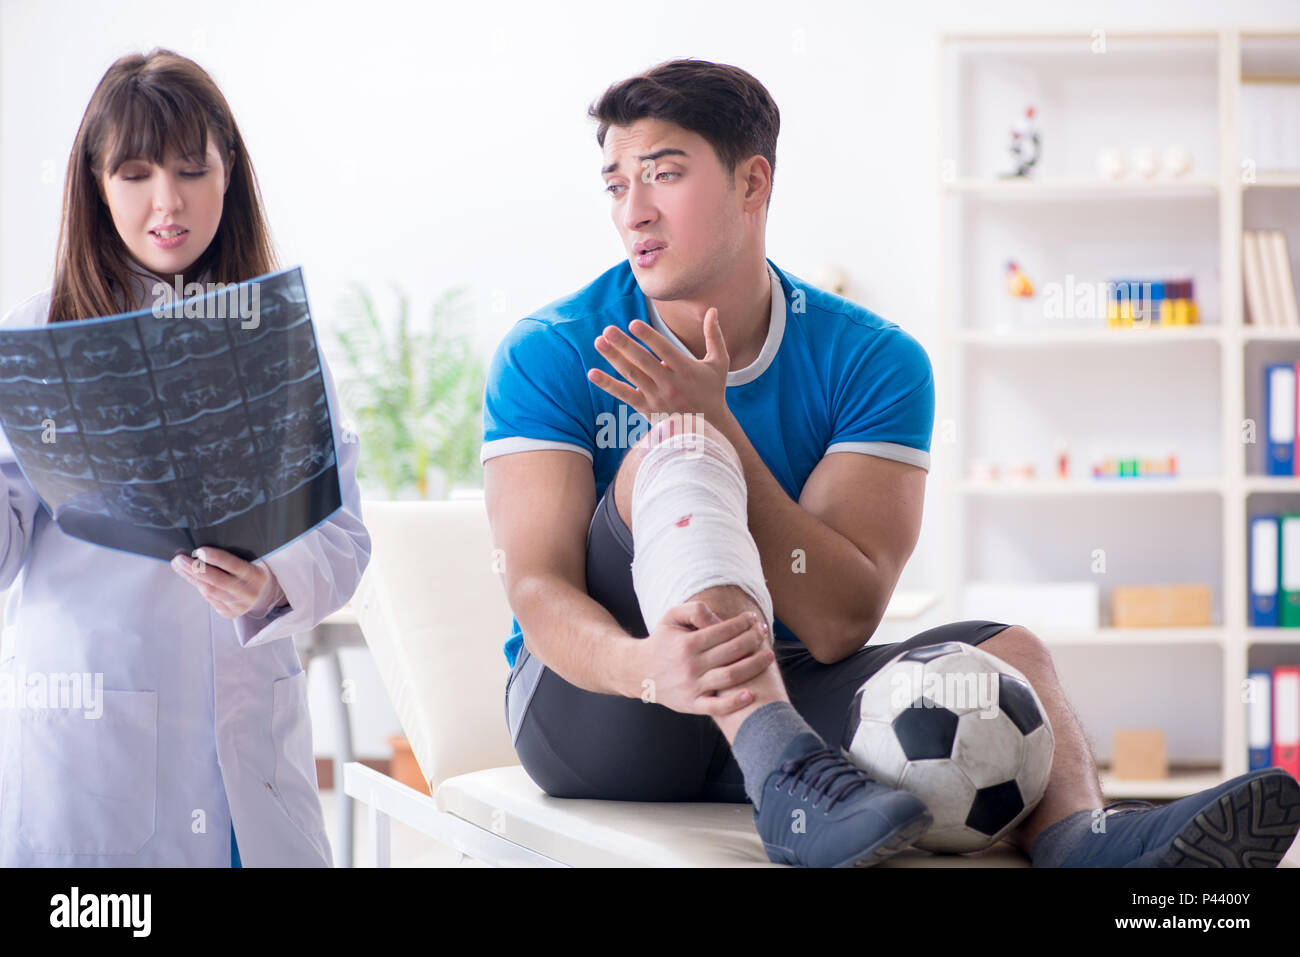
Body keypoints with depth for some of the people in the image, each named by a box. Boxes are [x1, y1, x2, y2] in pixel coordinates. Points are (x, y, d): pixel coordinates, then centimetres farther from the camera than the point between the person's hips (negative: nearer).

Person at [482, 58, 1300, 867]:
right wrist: (646, 666, -40)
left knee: (1001, 650, -18)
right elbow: (540, 587, -16)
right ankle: (791, 782, -47)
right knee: (675, 452, -26)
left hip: (781, 700, 3)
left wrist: (719, 426, -21)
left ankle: (1076, 834, -50)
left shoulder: (873, 362, -2)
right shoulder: (550, 355, -6)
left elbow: (840, 625, -13)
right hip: (591, 712, -3)